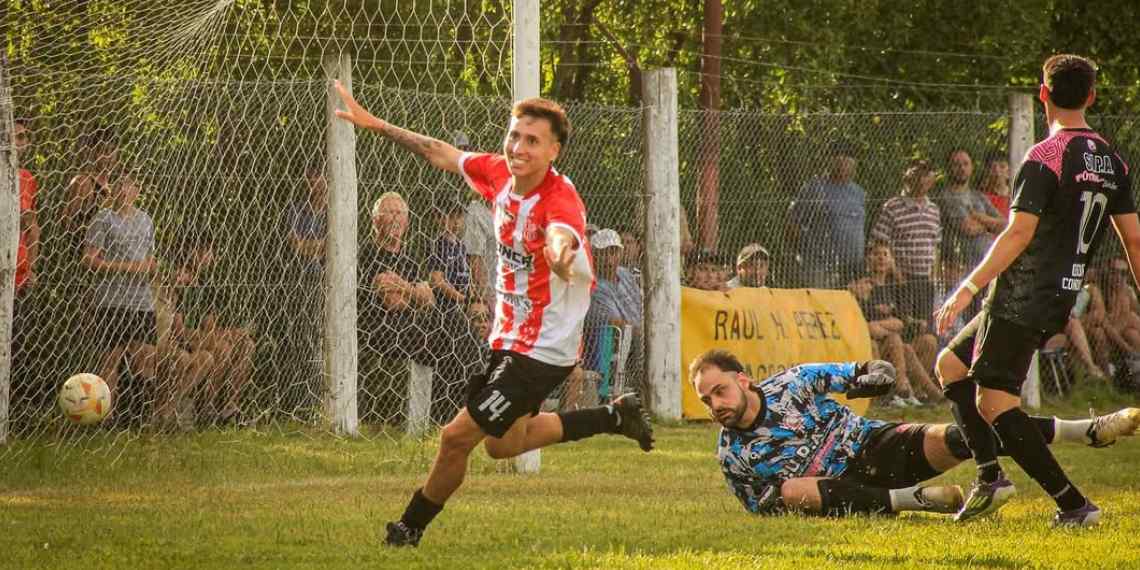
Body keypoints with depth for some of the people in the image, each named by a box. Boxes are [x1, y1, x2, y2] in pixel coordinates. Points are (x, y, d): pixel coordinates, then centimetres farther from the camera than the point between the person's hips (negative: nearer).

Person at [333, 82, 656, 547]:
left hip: (543, 349, -9)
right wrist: (375, 125, 15)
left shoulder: (560, 202, -29)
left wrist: (560, 255, -77)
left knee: (457, 437, -6)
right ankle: (614, 416, 37)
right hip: (511, 337, 9)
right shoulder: (500, 174, -5)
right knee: (503, 444, 25)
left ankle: (409, 528, 17)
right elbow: (443, 156, 13)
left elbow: (562, 239, -52)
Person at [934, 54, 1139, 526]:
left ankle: (1073, 504, -14)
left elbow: (1020, 232, -21)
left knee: (994, 402, -9)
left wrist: (970, 286, -21)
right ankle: (989, 474, 12)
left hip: (1021, 297, -9)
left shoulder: (1044, 159, -14)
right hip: (1061, 299, 9)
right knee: (951, 364, 21)